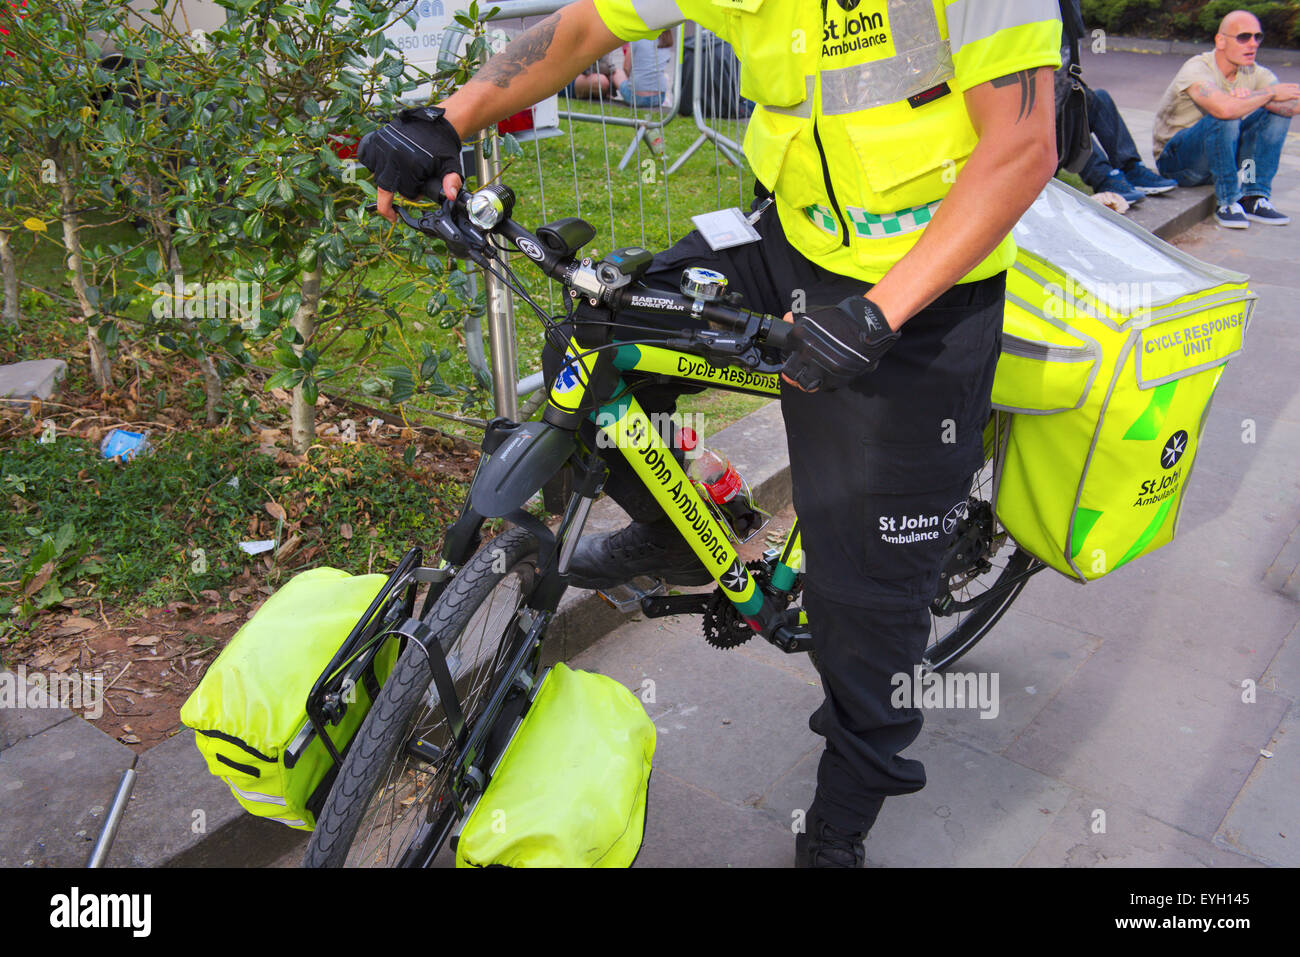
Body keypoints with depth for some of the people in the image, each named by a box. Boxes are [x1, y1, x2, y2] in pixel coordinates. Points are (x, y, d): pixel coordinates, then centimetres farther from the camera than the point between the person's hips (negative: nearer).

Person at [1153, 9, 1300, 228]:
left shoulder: (1255, 74, 1)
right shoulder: (1197, 69, -20)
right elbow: (1224, 107, -40)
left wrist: (1252, 99, -30)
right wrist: (1270, 93, -24)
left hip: (1222, 157, 7)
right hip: (1176, 159, -7)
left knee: (1276, 111, -9)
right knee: (1225, 120, -31)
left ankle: (1254, 198, -16)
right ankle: (1228, 202, -24)